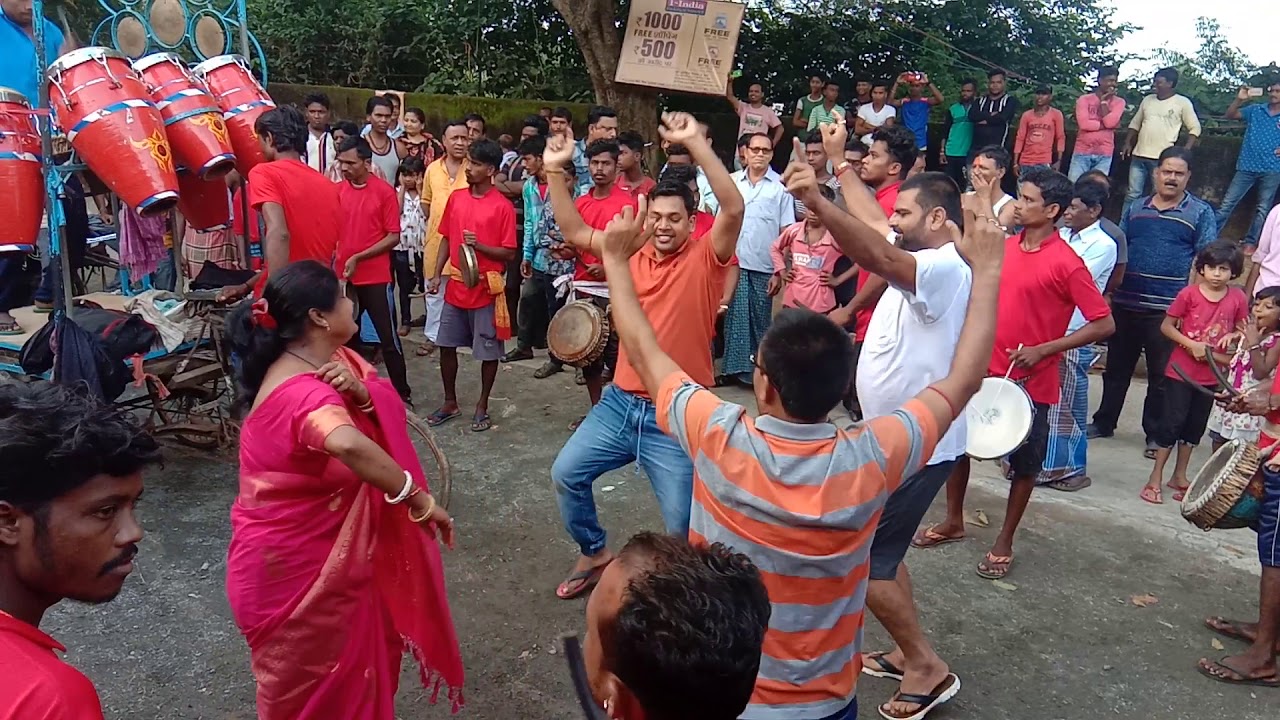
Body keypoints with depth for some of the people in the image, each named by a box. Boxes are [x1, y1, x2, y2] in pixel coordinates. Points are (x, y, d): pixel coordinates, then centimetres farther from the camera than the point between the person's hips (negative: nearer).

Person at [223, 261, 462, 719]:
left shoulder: (329, 360, -2)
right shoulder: (304, 392, -32)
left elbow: (390, 407, -2)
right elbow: (349, 446, -53)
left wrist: (360, 391, -23)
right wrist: (421, 500, -45)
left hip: (323, 550, 9)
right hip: (294, 563, -9)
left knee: (349, 658, 26)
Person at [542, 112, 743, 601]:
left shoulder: (705, 258, -9)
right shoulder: (632, 252, 5)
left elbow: (734, 208, -26)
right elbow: (574, 232, 8)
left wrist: (695, 143, -32)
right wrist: (554, 171, -1)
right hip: (620, 403, 5)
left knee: (683, 526, 1)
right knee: (566, 474, 12)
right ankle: (595, 553, 34)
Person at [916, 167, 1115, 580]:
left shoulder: (1066, 263, -16)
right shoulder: (1005, 247, 3)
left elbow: (1104, 324, -15)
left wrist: (1043, 350, -19)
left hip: (1029, 381, -6)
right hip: (983, 369, 6)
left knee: (1023, 463, 10)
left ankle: (1004, 542, 27)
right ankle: (954, 522, 33)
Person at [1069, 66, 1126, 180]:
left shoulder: (1119, 102, 8)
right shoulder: (1084, 99, 3)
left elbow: (1109, 122, -10)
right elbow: (1084, 123, -11)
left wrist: (1104, 101, -1)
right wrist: (1104, 125, -8)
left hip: (1104, 154, 1)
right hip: (1082, 151, -1)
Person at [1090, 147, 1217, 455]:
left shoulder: (1200, 212, 1)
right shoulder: (1135, 208, 11)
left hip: (1167, 309, -3)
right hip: (1125, 304, 3)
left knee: (1161, 375, 5)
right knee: (1116, 368, 14)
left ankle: (1156, 435, 16)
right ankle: (1103, 422, 26)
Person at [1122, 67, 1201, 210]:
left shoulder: (1182, 102, -2)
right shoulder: (1147, 100, 12)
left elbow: (1195, 128, 0)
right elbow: (1135, 123, 20)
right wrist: (1128, 143, 8)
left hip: (1163, 158, -4)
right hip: (1139, 156, 4)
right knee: (1132, 194, 5)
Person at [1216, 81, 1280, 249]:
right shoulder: (1255, 110, 4)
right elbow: (1230, 115, -4)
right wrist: (1239, 99, -20)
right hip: (1247, 166, 0)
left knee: (1263, 209, 7)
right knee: (1228, 203, -1)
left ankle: (1250, 241, 15)